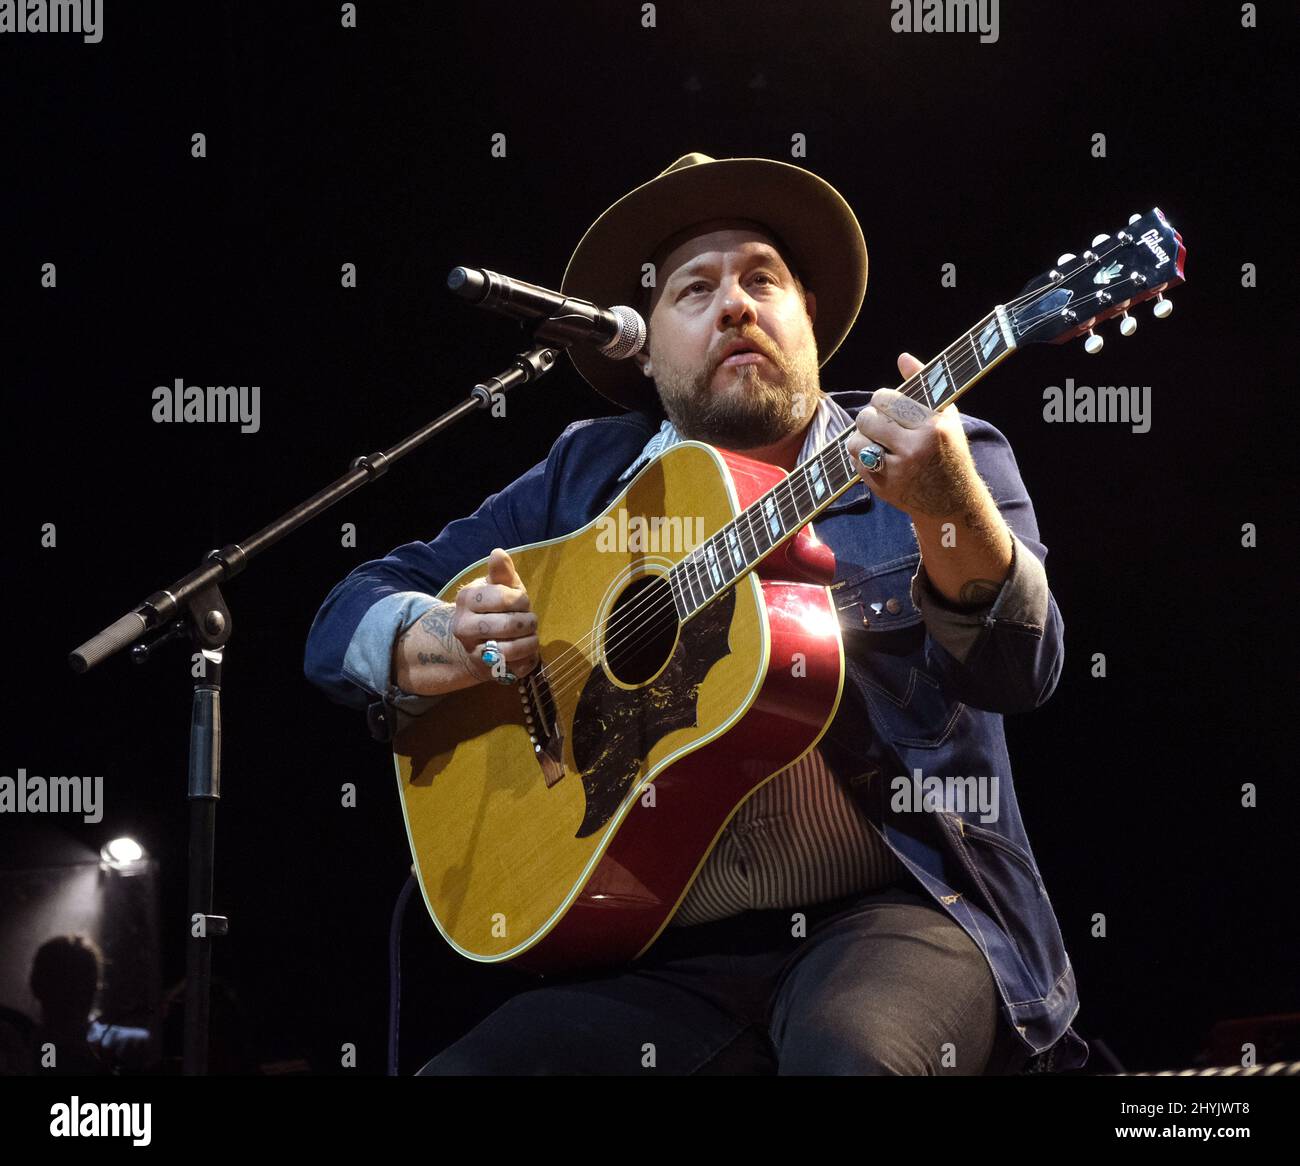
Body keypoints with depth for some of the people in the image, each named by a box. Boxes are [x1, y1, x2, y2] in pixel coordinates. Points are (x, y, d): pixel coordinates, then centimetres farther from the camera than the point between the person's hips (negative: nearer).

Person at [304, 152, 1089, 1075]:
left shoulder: (950, 456, 6)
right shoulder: (586, 475, 15)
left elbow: (1019, 671, -10)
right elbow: (346, 622, 16)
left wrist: (946, 505, -31)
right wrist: (447, 645, -9)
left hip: (896, 911, -3)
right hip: (666, 959, 3)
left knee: (850, 1050, -36)